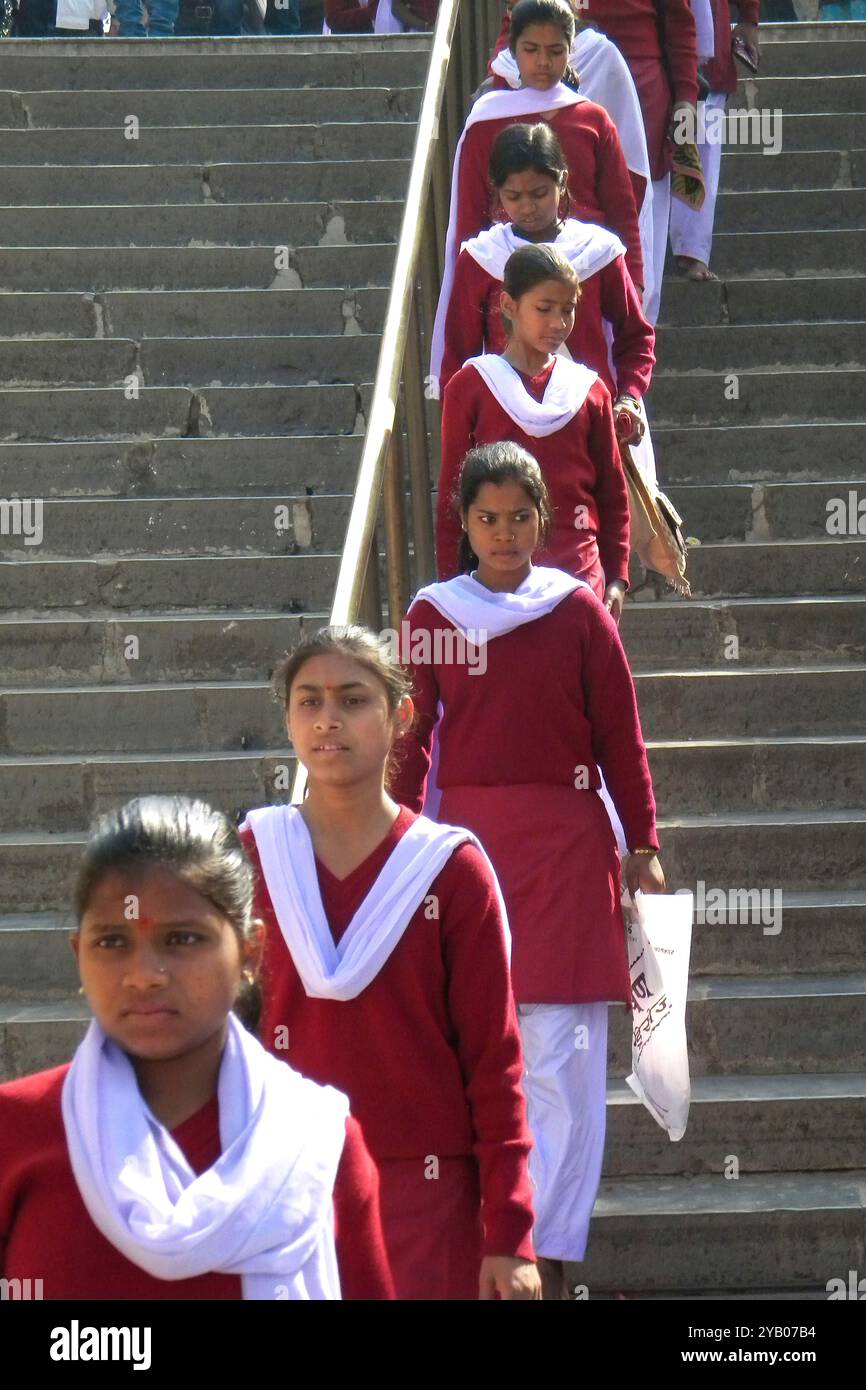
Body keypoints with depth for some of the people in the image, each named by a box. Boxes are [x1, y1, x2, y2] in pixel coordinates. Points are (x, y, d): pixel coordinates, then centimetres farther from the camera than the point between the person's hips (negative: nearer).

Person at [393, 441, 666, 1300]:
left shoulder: (577, 610, 3)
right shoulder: (432, 614, 5)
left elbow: (619, 735, 5)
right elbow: (413, 740, 5)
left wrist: (642, 845, 5)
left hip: (566, 847, -1)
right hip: (467, 836, 1)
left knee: (559, 1059, -3)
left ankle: (546, 1251, 0)